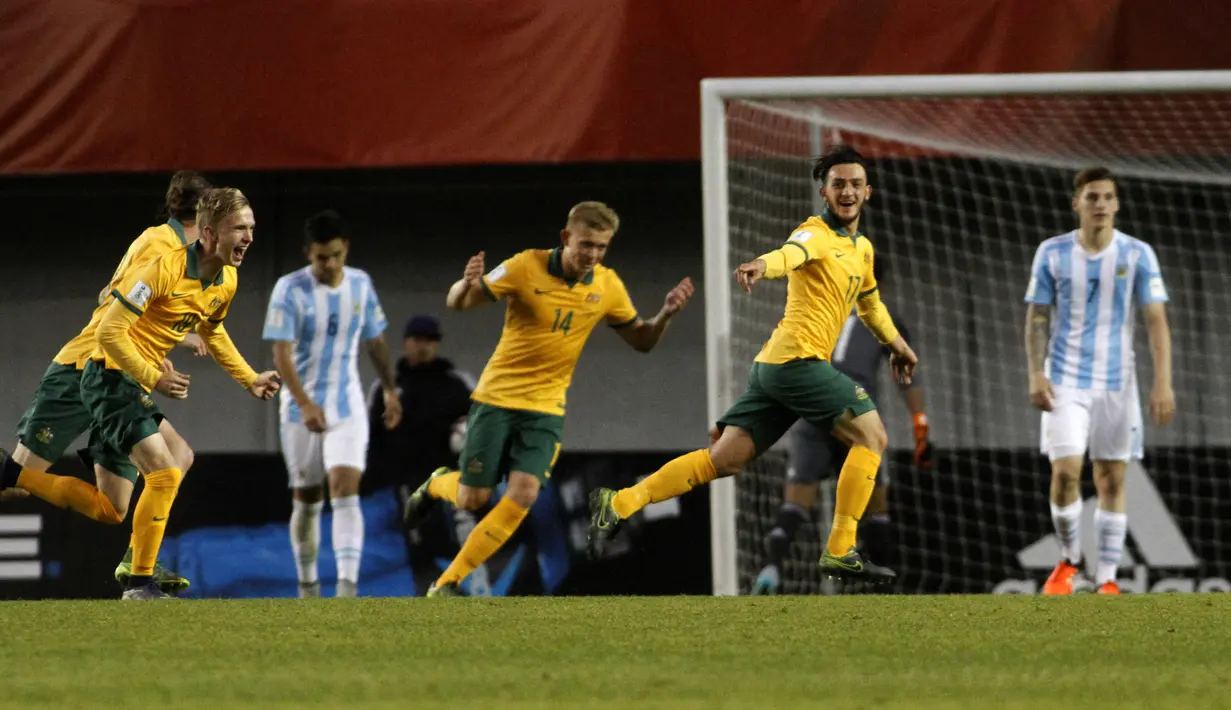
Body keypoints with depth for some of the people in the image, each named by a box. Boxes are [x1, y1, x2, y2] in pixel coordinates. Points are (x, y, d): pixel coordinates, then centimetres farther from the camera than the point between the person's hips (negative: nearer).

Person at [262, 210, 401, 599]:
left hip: (348, 407, 1)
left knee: (345, 489, -16)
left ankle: (348, 585, -26)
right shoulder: (290, 289, -12)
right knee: (307, 500, 7)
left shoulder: (360, 284, 1)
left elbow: (375, 340, 16)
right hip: (301, 409, -1)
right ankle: (307, 586, 24)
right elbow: (281, 354, -18)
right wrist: (305, 404, -29)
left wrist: (390, 389, 22)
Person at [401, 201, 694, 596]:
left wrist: (667, 313, -11)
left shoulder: (607, 287, -3)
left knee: (522, 495, -17)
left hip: (546, 407, 2)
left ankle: (449, 582, -6)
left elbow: (642, 341, 10)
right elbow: (458, 303, -10)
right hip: (498, 397, -2)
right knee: (472, 499, -1)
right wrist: (467, 284, -35)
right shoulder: (526, 268, -14)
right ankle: (437, 485, 39)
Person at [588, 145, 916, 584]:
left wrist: (896, 343, 53)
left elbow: (870, 302, 42)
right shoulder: (818, 234, -8)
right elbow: (791, 254, -32)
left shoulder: (862, 249, 22)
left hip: (773, 367, 9)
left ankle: (619, 504, 1)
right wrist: (761, 265, -54)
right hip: (799, 359, -9)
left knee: (725, 459, 4)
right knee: (871, 436, -6)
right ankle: (840, 552, -6)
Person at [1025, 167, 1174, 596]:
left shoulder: (1137, 255, -3)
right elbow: (1037, 318, 3)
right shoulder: (1053, 253, -1)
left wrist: (1163, 382, -14)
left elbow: (1156, 321, -4)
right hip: (1065, 380, 0)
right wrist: (1036, 375, -8)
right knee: (1065, 472, -11)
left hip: (1117, 381, 0)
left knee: (1112, 481, 1)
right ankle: (1068, 560, 12)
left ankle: (1107, 578, 9)